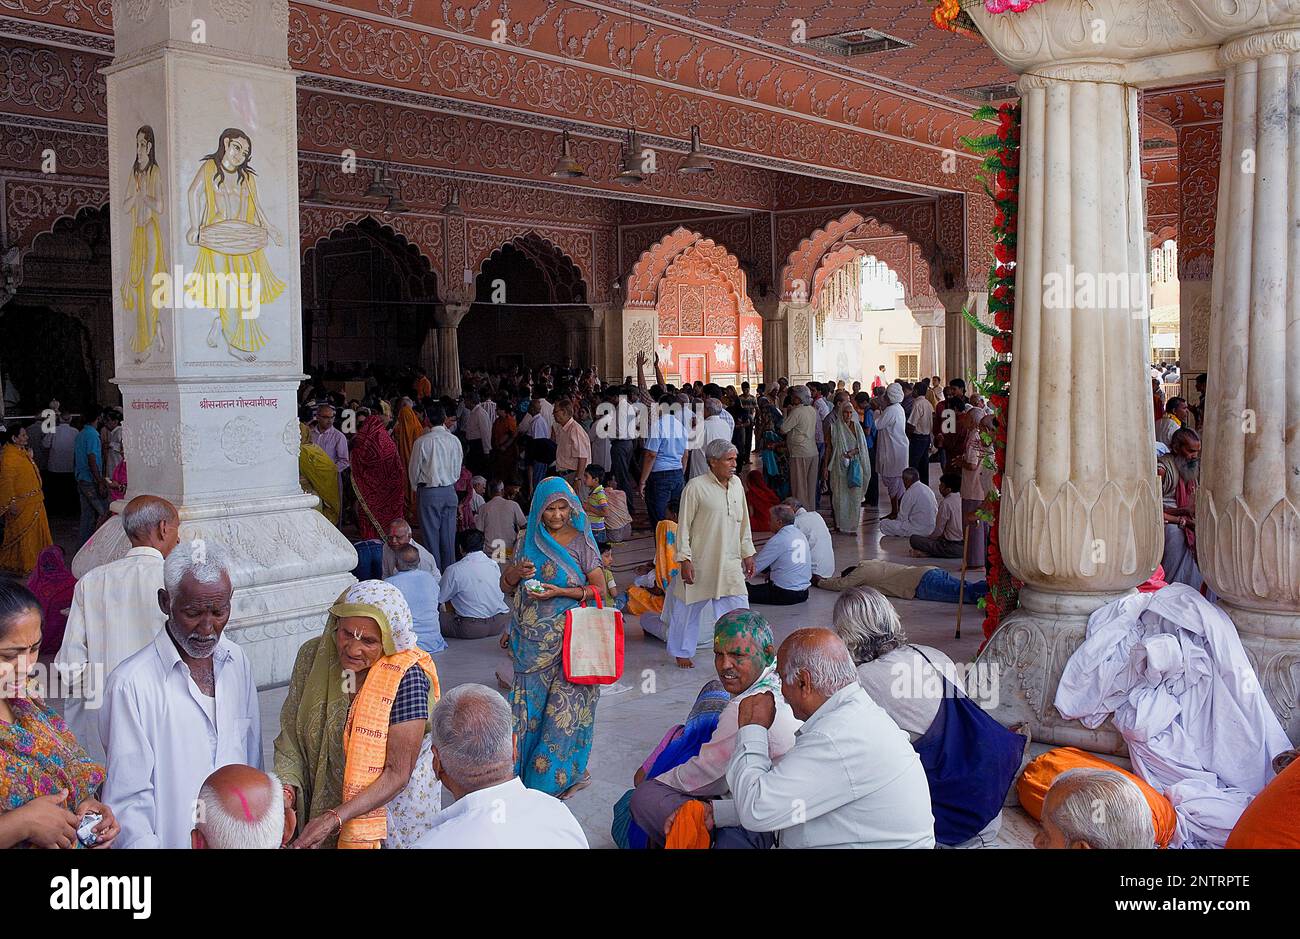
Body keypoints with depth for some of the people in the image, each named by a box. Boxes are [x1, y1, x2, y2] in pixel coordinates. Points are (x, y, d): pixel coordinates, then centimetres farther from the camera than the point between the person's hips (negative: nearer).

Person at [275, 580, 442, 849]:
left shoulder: (405, 678, -24)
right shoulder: (312, 656, -10)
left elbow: (397, 774, -22)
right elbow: (290, 737, -5)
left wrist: (334, 819, -29)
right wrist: (286, 789, -22)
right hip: (318, 805, 4)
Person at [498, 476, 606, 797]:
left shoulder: (581, 541, -1)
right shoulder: (527, 539, 9)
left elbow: (599, 586, -4)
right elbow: (506, 587, 15)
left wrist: (559, 592, -15)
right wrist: (516, 572, -8)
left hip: (569, 635, -3)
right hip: (532, 638, 4)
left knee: (565, 705, -3)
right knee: (529, 701, 4)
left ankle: (565, 774, 9)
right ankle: (526, 772, 15)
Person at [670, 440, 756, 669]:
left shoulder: (736, 483, 6)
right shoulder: (696, 487, -12)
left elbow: (743, 522, 15)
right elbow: (684, 525, -10)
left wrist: (747, 553, 15)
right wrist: (685, 559, -14)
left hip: (730, 562, 5)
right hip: (700, 563, -4)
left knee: (739, 610, -2)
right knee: (689, 608, 11)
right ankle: (682, 652, 31)